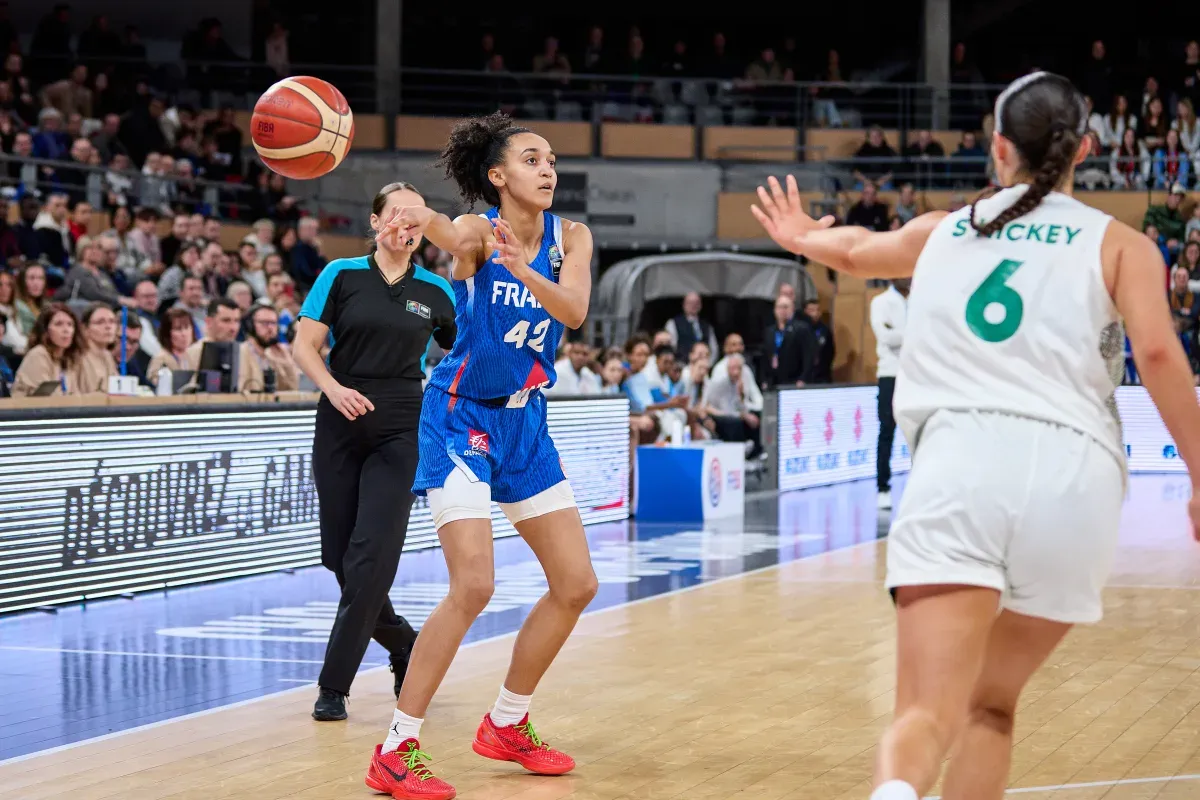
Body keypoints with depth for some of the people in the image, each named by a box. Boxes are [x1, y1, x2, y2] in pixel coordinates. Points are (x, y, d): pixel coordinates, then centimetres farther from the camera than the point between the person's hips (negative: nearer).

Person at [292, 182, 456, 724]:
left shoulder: (436, 291, 7)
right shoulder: (341, 275, 2)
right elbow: (304, 346, 0)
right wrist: (334, 389, -16)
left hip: (401, 434, -1)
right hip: (340, 429, 1)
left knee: (371, 558, -12)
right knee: (340, 558, 3)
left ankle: (334, 685, -5)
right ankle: (406, 648, 27)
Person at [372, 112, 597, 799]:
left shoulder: (571, 237, 1)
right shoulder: (480, 230, -12)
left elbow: (574, 311, -19)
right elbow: (455, 235, -39)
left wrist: (522, 269, -40)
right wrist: (423, 220, -64)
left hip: (525, 421, 6)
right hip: (462, 415, -6)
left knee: (577, 585, 7)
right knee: (473, 586, -18)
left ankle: (507, 725, 24)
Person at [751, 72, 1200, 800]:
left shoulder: (941, 232, 24)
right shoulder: (1119, 243, 16)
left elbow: (856, 250, 45)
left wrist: (803, 238, 67)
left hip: (959, 463, 0)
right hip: (1072, 474, 0)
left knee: (930, 714, -13)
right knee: (991, 707, 19)